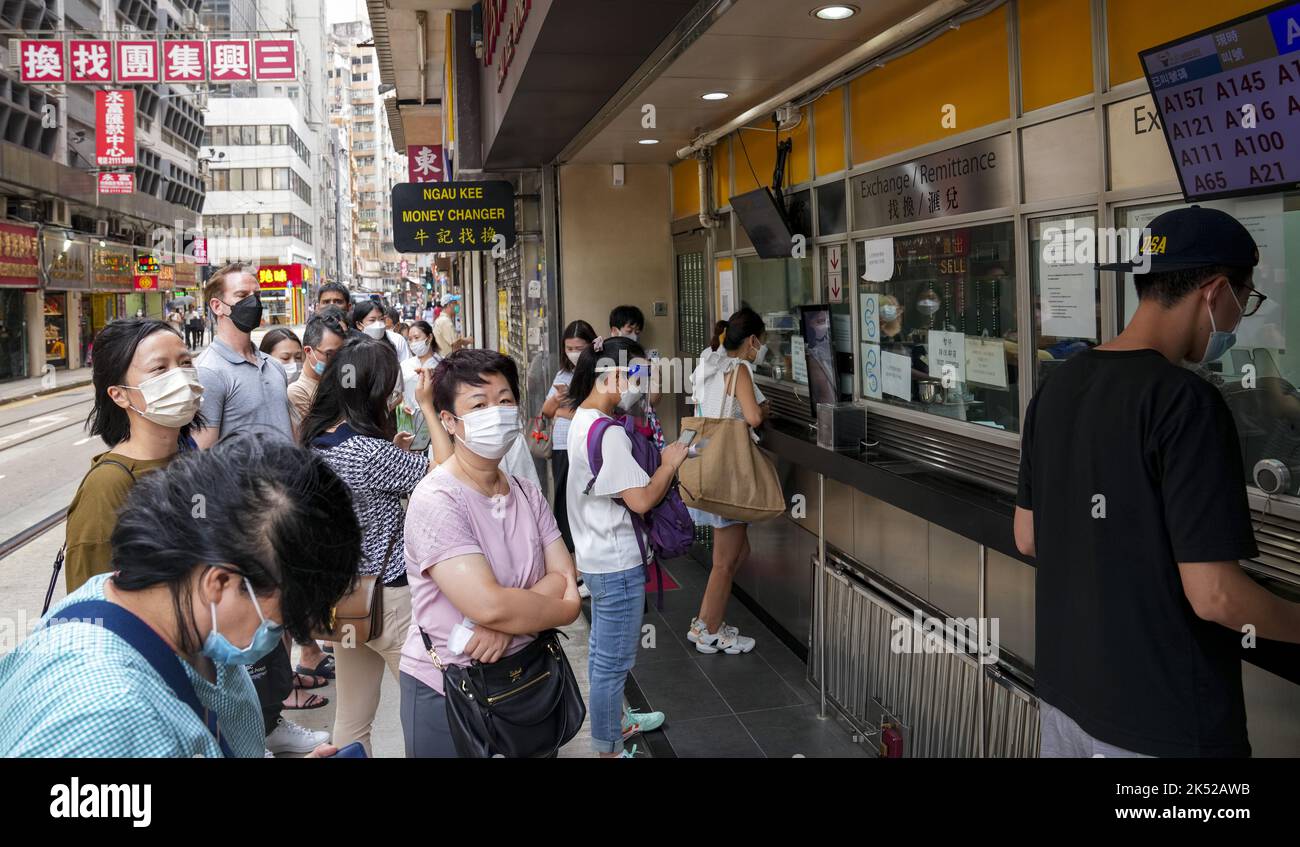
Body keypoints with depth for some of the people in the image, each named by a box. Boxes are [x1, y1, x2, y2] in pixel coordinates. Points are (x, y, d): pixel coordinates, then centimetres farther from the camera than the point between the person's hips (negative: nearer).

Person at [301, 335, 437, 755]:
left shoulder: (315, 443, 2)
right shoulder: (368, 451, -22)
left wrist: (392, 451, 11)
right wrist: (428, 409, -5)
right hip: (387, 593, -8)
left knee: (351, 721, 17)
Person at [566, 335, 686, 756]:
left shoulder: (582, 419, 6)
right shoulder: (608, 433, -25)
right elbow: (641, 499, -25)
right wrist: (670, 464, -10)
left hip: (597, 556, 10)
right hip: (617, 563, -10)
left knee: (602, 650, 25)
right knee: (614, 661, 3)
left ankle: (615, 718, 44)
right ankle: (609, 748, 16)